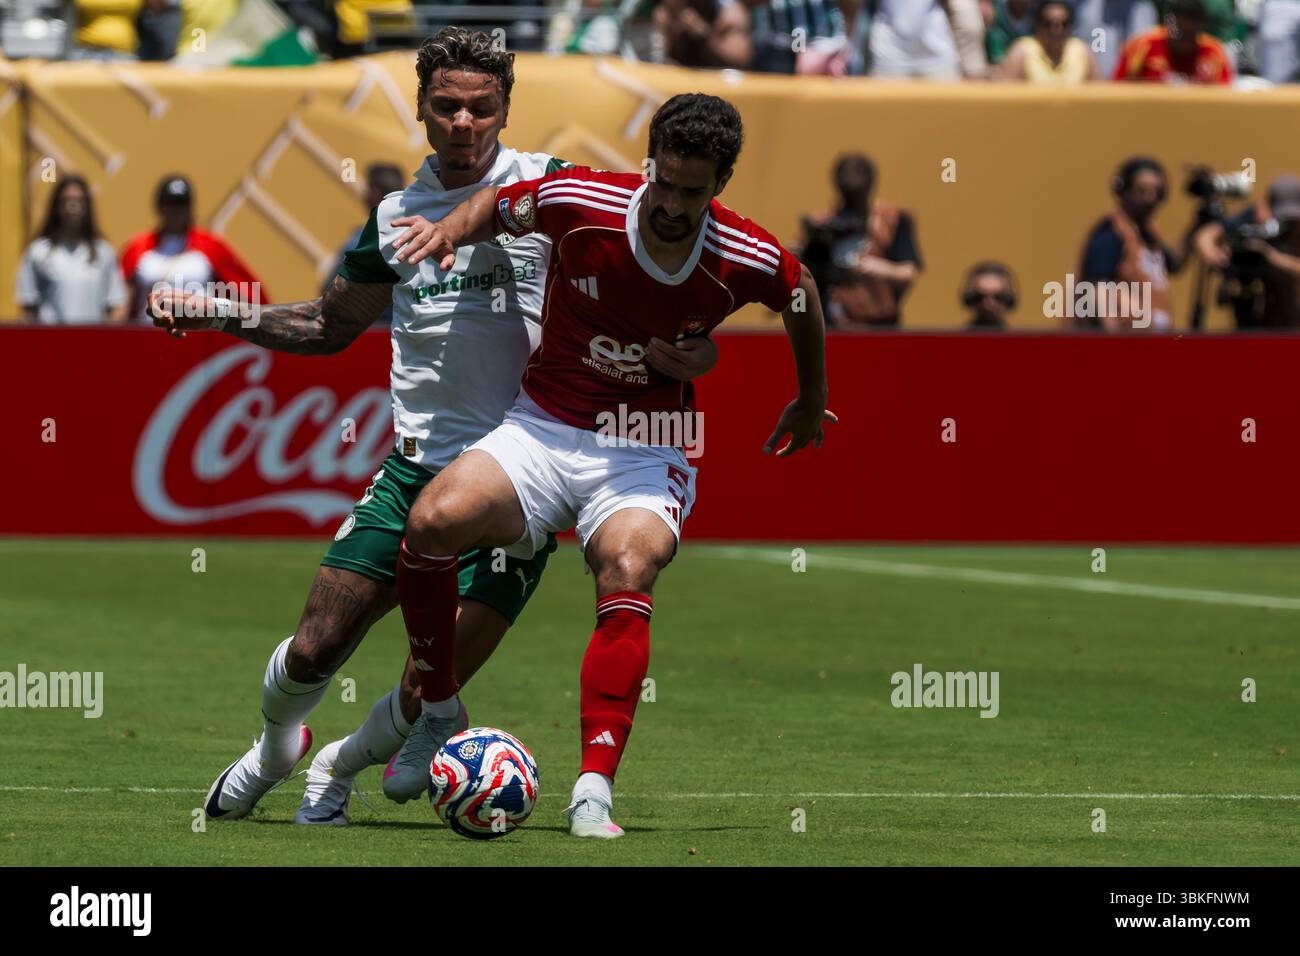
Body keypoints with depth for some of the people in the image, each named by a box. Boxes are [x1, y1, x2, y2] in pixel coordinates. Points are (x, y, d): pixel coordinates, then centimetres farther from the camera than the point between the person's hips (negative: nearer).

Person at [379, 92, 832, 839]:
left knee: (629, 571, -32)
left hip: (647, 454, -1)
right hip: (542, 430, 1)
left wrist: (812, 404, 26)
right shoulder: (580, 202, -13)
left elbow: (801, 292, 14)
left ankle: (594, 792, -34)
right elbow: (498, 205, 10)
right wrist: (450, 231, -12)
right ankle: (440, 716, -5)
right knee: (434, 519, -27)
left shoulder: (747, 259, -11)